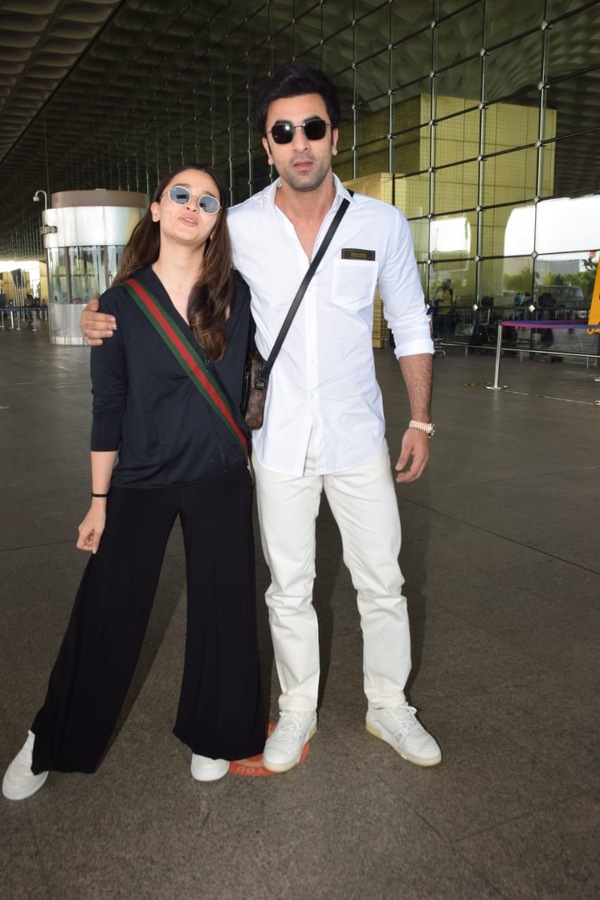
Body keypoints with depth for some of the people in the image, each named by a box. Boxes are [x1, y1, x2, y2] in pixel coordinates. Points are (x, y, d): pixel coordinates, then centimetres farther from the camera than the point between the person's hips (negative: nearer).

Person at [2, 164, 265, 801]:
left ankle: (212, 733, 35)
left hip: (220, 483, 1)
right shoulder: (122, 302, -5)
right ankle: (52, 743, 32)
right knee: (105, 618, 8)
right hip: (140, 484, 0)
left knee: (221, 611, 10)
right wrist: (99, 500, 1)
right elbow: (108, 408, -1)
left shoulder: (238, 295, -3)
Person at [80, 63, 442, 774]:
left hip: (358, 439, 0)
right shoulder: (238, 228, -6)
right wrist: (105, 317, -11)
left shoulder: (382, 224, -4)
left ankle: (388, 707, 34)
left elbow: (410, 326, 5)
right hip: (279, 443, 0)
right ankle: (298, 709, 36)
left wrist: (421, 420, 2)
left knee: (381, 584, 11)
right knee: (289, 587, 13)